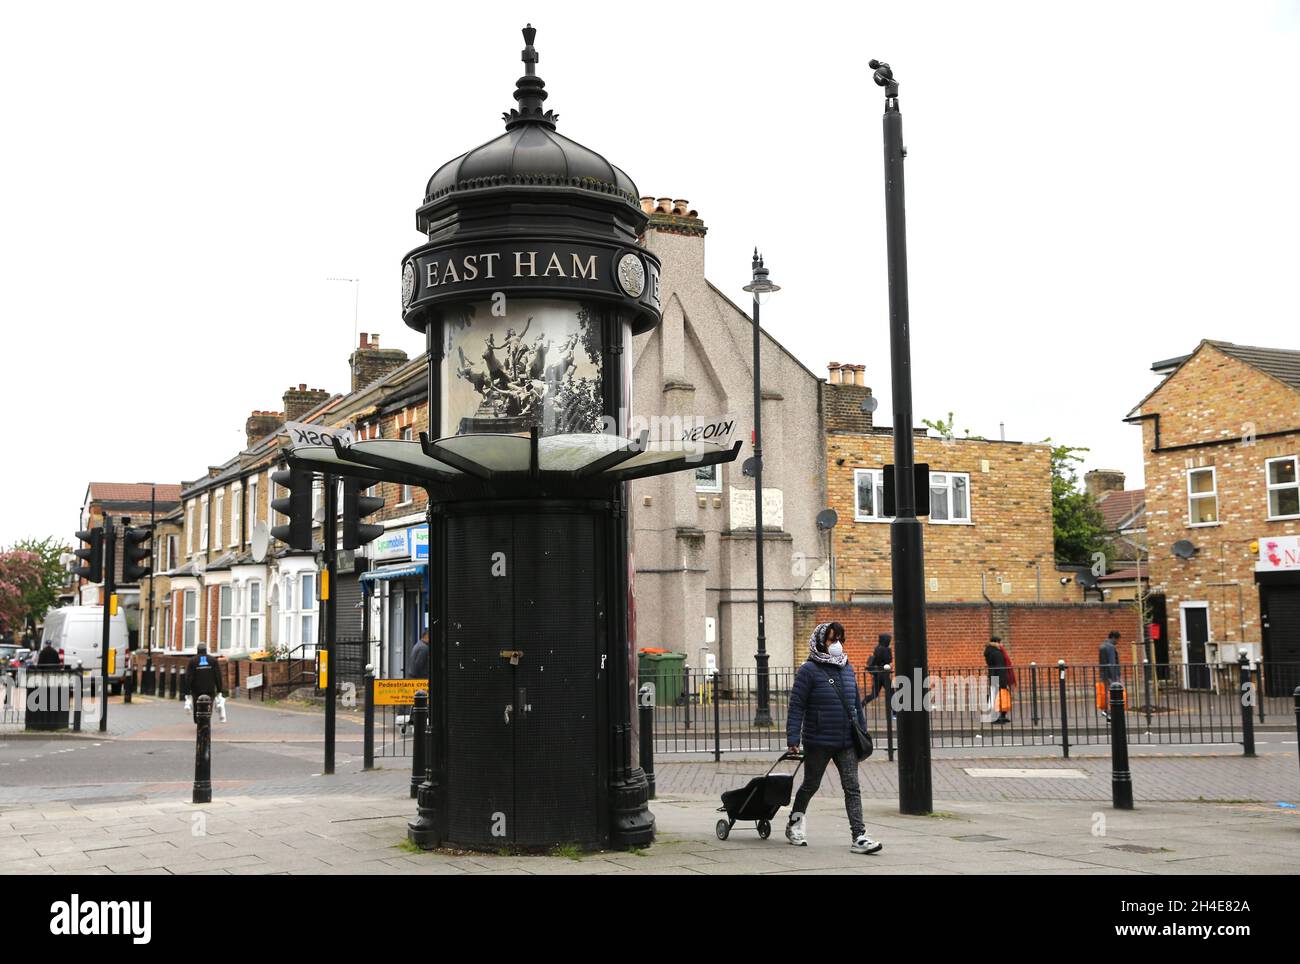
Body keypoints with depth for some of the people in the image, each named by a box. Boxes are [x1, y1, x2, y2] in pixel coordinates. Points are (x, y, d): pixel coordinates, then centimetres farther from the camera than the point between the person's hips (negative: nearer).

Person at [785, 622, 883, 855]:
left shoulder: (847, 669, 11)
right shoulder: (809, 671, -9)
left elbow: (856, 703, 18)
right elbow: (797, 706, -12)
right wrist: (793, 737, -18)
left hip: (846, 742, 5)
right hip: (818, 742, -5)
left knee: (852, 787, -3)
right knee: (811, 785, 11)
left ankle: (858, 836, -6)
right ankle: (795, 824, 33)